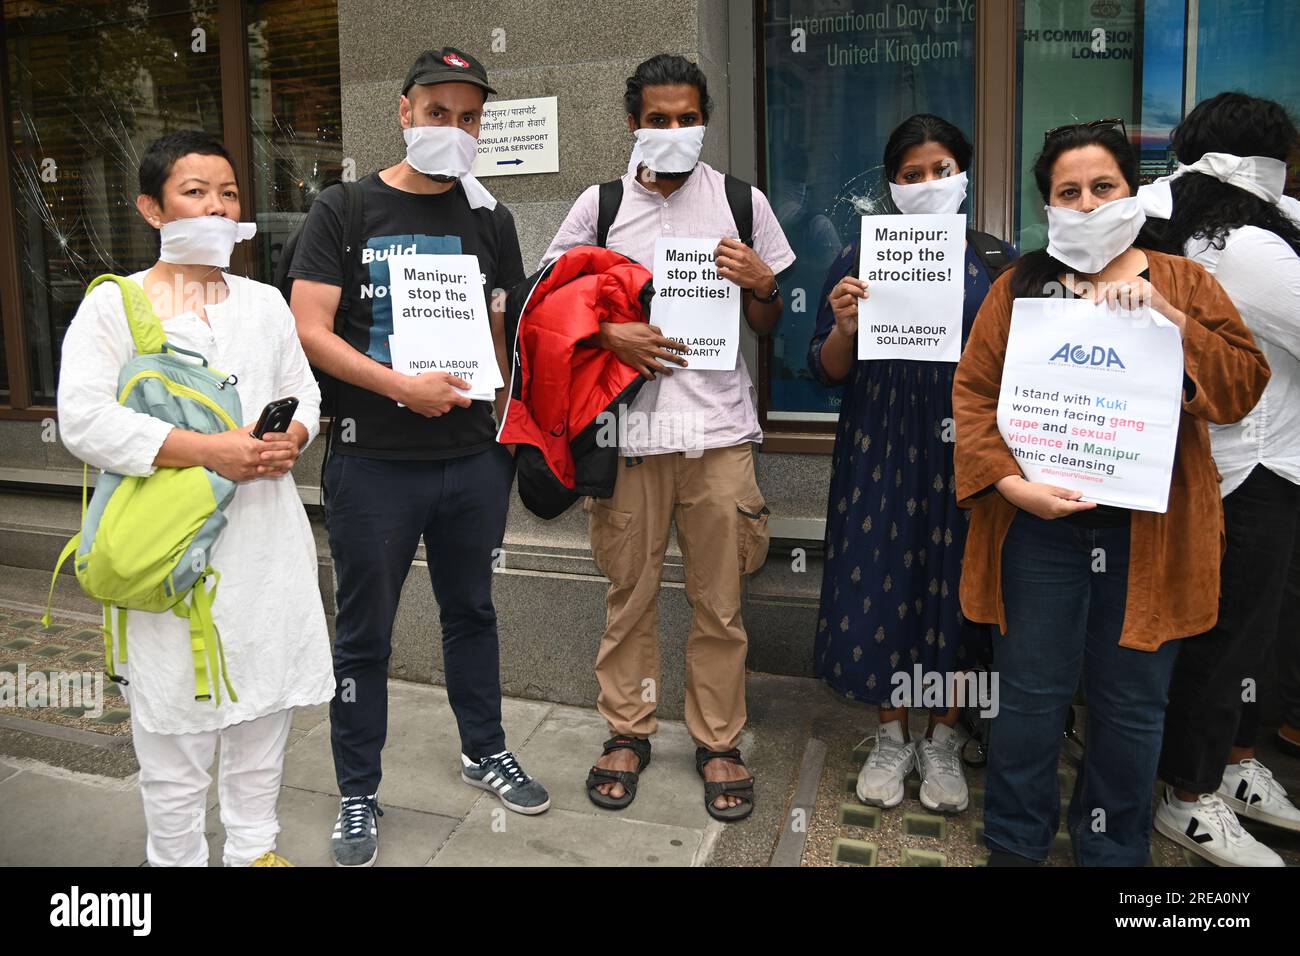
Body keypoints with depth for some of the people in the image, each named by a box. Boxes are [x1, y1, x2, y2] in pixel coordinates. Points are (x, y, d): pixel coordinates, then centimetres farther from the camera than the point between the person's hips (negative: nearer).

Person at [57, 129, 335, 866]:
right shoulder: (114, 305, -2)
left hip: (269, 536, 5)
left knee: (266, 704, 14)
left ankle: (255, 846, 33)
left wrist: (291, 440, -7)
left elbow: (305, 394, 16)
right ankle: (178, 856, 24)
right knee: (177, 721, 4)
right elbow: (84, 420, -13)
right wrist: (208, 451, -21)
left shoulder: (265, 302, 13)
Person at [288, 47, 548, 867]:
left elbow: (514, 327, 12)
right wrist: (403, 387, -20)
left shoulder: (488, 218, 8)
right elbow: (310, 330, -9)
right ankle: (359, 795, 25)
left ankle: (485, 751, 38)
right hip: (375, 460, -3)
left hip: (474, 458, 3)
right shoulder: (345, 210, -2)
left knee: (471, 610, 18)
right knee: (364, 632, 8)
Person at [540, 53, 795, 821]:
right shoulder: (600, 205, 6)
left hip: (719, 429, 0)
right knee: (630, 591, 9)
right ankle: (628, 731, 27)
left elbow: (767, 327, 13)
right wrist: (606, 335, -11)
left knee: (720, 599, 6)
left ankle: (719, 741, 23)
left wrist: (762, 284, -9)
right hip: (628, 426, 0)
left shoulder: (742, 202, 7)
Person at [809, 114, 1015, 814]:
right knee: (881, 583, 3)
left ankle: (943, 741, 26)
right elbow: (829, 371, 2)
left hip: (965, 448, 0)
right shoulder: (862, 258, 4)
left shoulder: (997, 259, 5)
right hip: (882, 448, 0)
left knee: (957, 587, 6)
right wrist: (845, 327, -17)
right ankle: (892, 736, 24)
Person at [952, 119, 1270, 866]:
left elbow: (1244, 390, -3)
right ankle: (1016, 843, 27)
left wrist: (1167, 317, -14)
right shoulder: (1021, 286, 6)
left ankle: (1115, 849, 32)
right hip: (1040, 522, 0)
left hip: (1150, 529, 1)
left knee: (1132, 701, 11)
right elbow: (974, 395, -1)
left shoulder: (1186, 284, 7)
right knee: (1032, 693, 8)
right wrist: (1011, 483, -15)